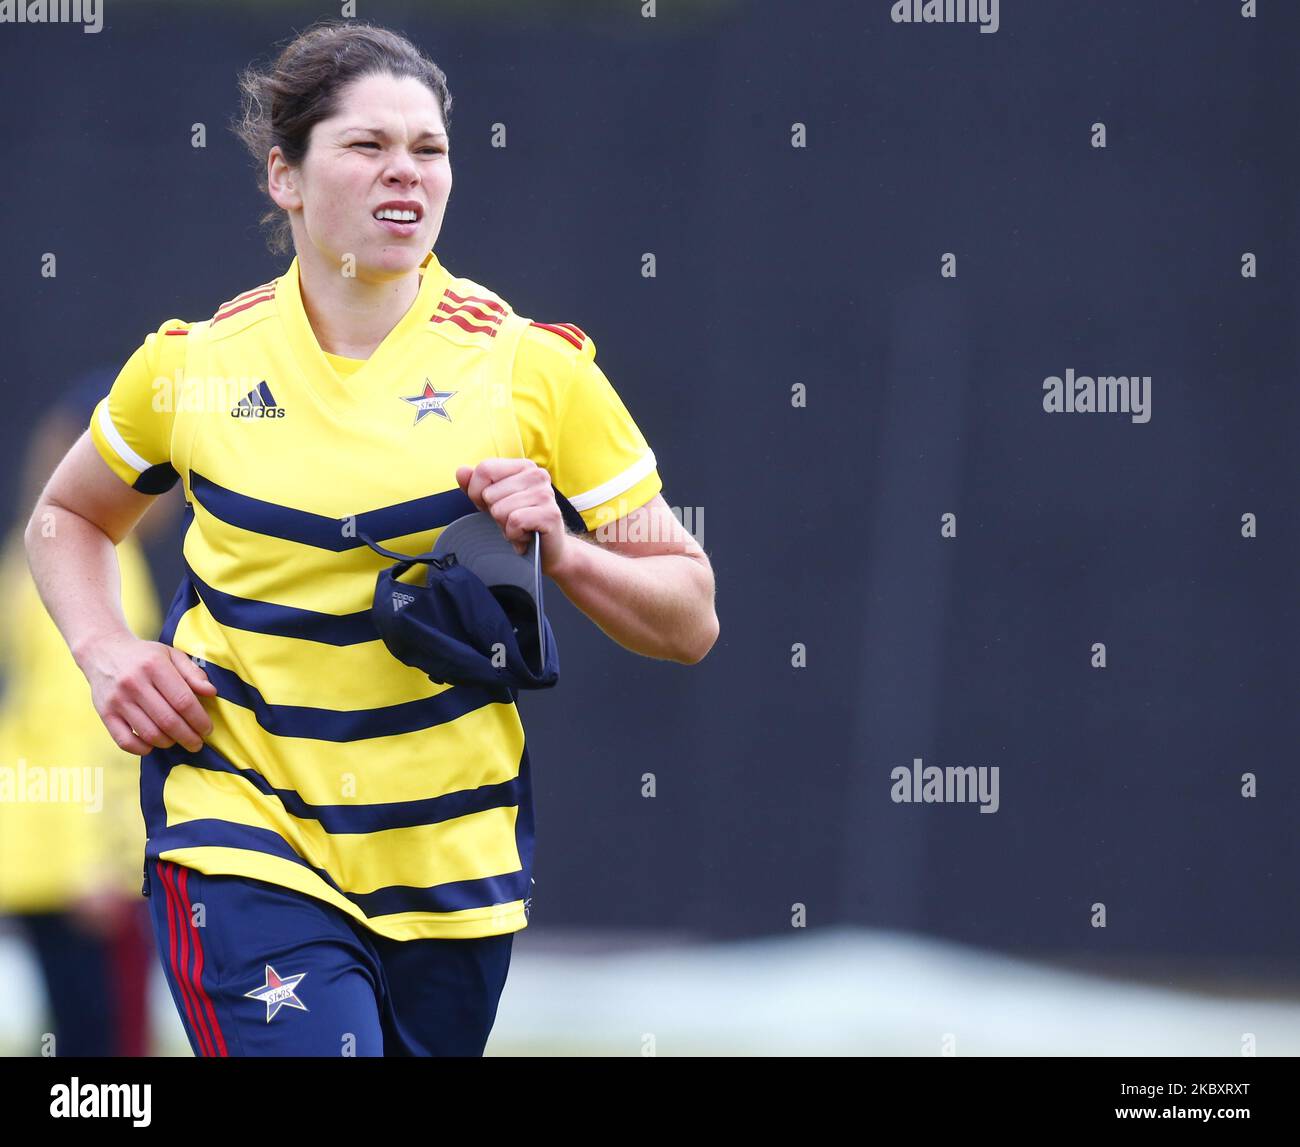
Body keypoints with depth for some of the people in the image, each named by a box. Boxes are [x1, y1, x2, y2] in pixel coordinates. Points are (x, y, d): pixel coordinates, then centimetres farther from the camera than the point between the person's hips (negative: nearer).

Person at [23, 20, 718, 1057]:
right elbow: (70, 517, 21)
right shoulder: (192, 366, 1)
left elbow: (690, 619, 2)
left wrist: (561, 551, -17)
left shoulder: (534, 366, -2)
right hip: (239, 841, -2)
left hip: (454, 860, 2)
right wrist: (105, 652, 2)